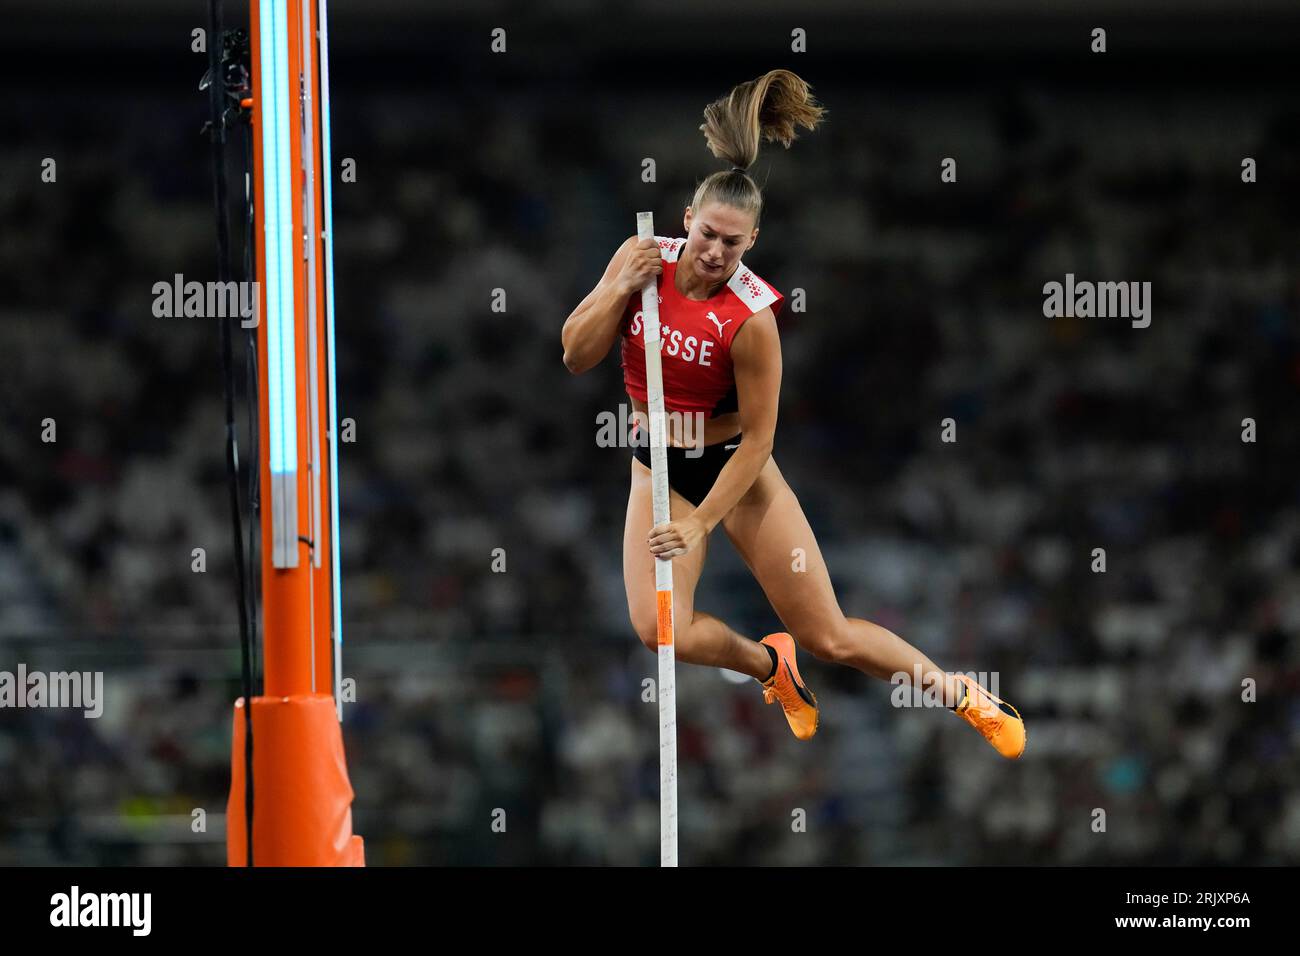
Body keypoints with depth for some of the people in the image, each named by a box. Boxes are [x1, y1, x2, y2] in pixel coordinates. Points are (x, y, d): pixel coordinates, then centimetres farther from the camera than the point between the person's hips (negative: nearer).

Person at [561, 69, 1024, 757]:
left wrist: (701, 524, -21)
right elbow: (576, 356, -7)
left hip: (736, 465, -4)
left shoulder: (751, 317, -24)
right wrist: (622, 290, -23)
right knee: (660, 629, -18)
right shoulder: (642, 260, -12)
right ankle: (769, 664, 13)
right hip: (660, 467, 4)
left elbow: (757, 436, -18)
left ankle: (962, 696, 19)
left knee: (829, 637, -2)